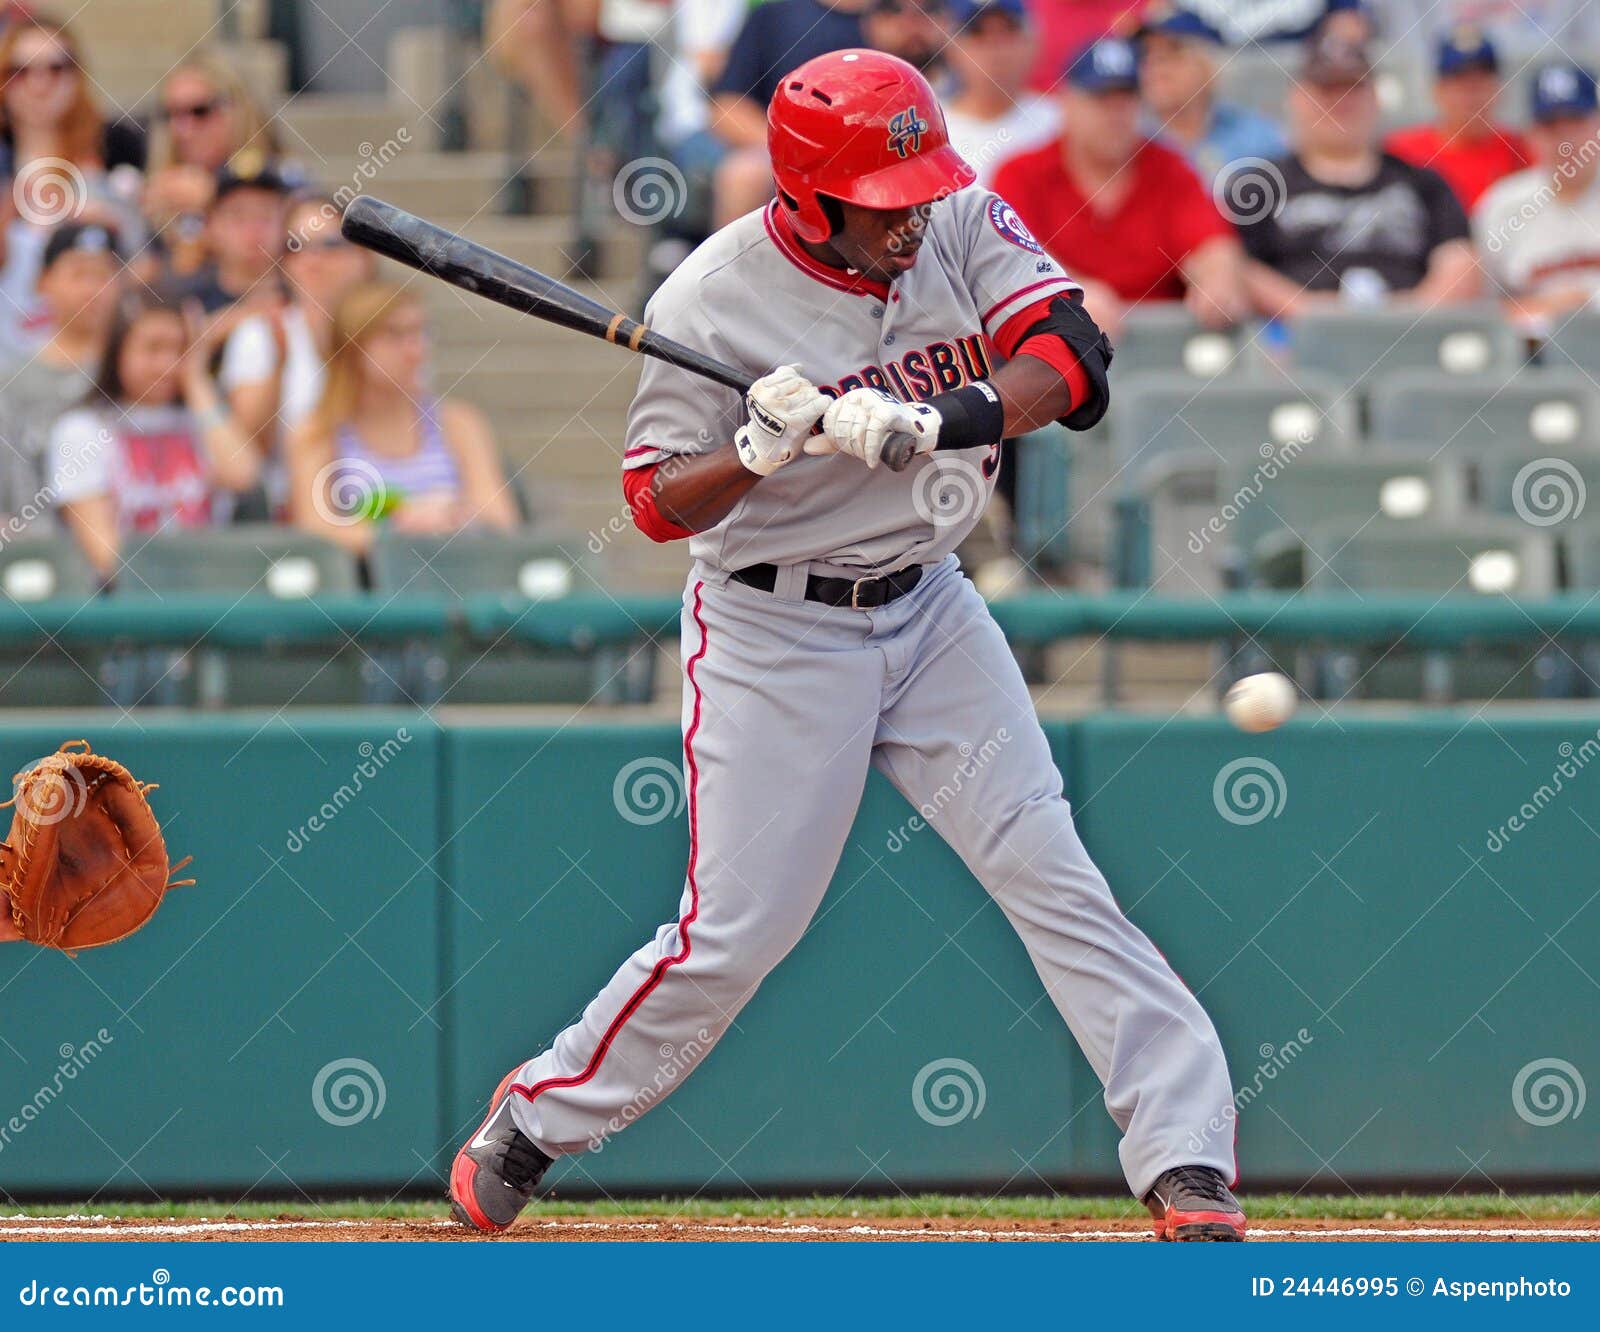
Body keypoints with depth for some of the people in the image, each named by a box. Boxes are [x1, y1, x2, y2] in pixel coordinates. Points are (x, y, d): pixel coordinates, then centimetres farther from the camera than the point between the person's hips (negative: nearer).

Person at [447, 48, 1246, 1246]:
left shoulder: (965, 229, -6)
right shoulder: (711, 303, -16)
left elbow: (1073, 358, -17)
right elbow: (658, 504, -12)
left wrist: (929, 421, -31)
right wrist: (761, 447, -31)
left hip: (929, 608, 4)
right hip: (773, 635, -4)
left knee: (1050, 872, -4)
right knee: (733, 933, -6)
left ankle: (1187, 1161, -6)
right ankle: (533, 1125, 16)